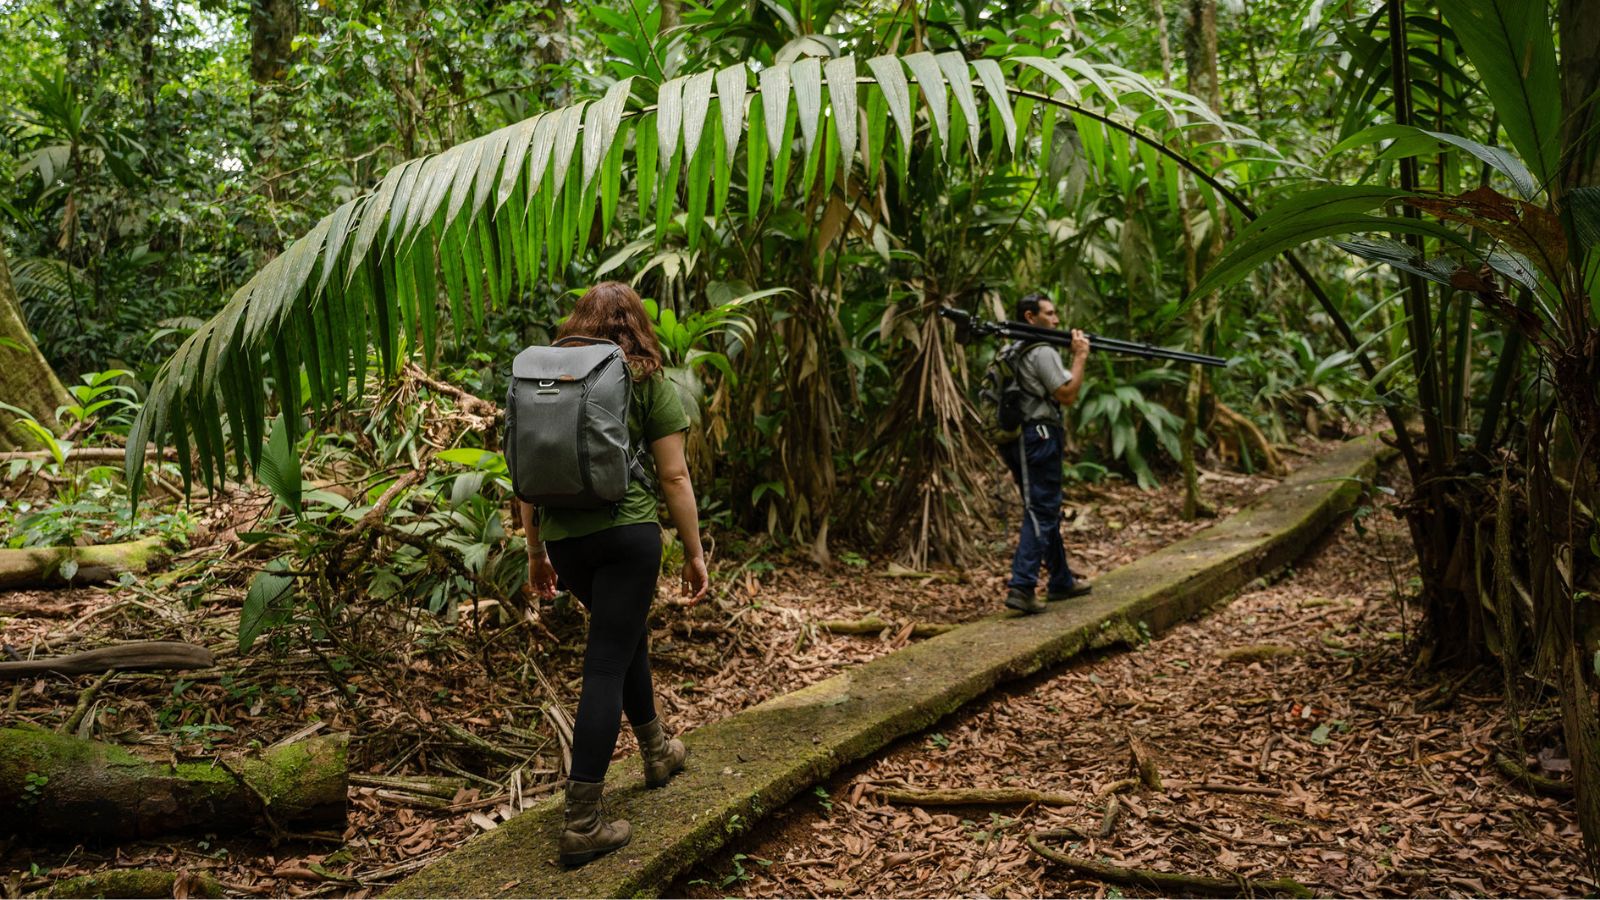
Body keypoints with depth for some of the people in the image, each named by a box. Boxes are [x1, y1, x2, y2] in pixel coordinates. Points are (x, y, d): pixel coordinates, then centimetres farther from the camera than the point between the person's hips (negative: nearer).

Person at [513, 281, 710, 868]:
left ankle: (656, 750, 43)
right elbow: (674, 477, -3)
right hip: (627, 532, -4)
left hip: (562, 536, 5)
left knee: (627, 634, 26)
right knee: (606, 665, -1)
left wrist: (536, 551, 19)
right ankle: (582, 823, 0)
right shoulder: (648, 384, 1)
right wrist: (694, 553, 4)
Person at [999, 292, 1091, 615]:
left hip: (1019, 439, 10)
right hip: (1039, 437, -10)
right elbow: (1067, 394, -14)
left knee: (1048, 510, 17)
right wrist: (1080, 356, -7)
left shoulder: (1014, 351, 18)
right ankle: (1021, 587, -16)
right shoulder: (1043, 352, -12)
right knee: (1041, 513, -10)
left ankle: (1062, 581, 27)